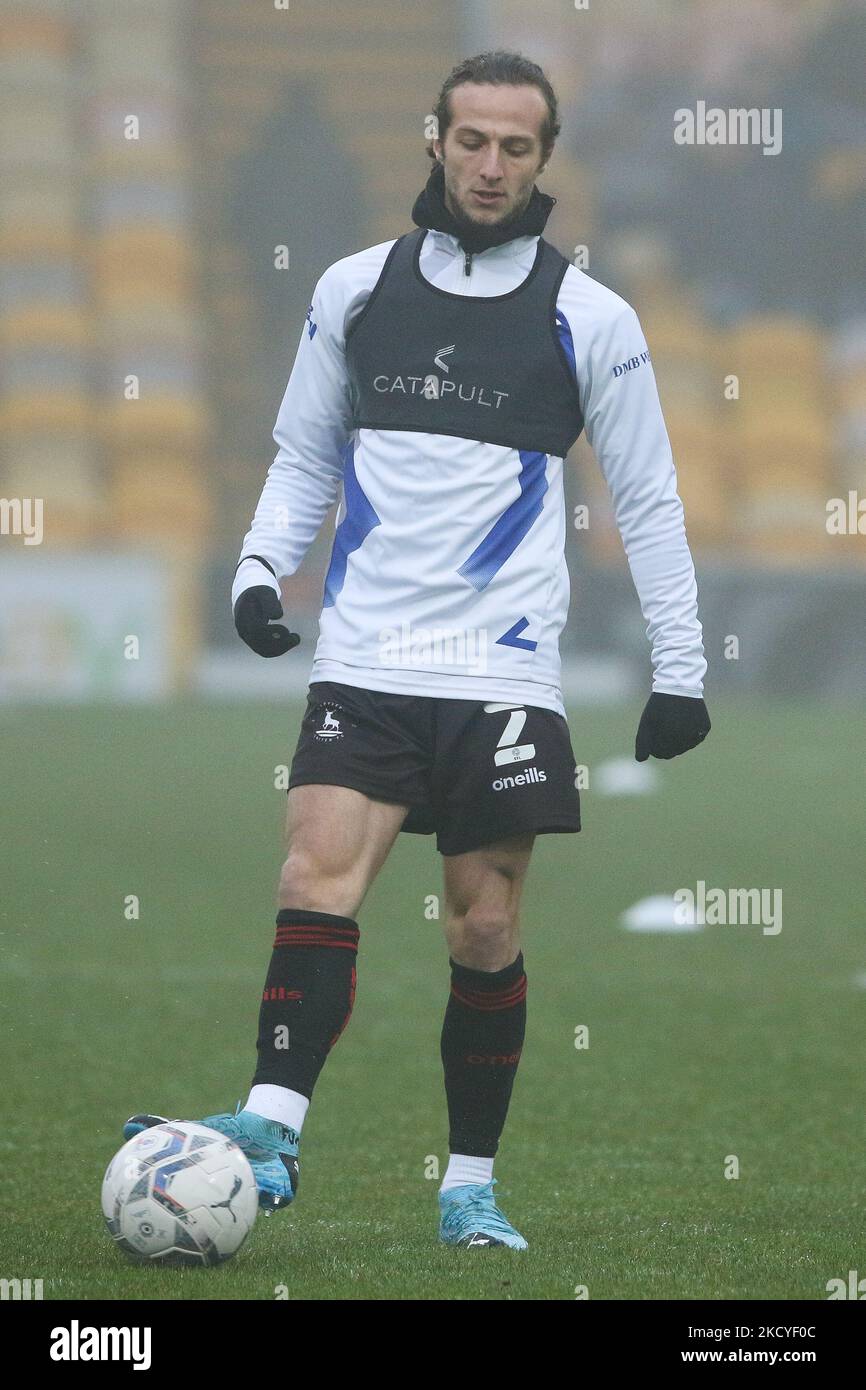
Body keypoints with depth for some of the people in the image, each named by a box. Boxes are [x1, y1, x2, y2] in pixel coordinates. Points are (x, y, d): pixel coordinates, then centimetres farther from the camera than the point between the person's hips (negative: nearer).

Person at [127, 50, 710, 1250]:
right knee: (317, 879, -17)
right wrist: (260, 567, 0)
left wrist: (681, 669, 5)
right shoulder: (355, 292, 8)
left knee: (486, 929, 2)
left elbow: (647, 504, 8)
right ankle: (270, 1134, -23)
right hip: (365, 660, 1)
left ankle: (471, 1185, 12)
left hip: (505, 673, -1)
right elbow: (304, 455, 17)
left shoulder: (590, 320, 3)